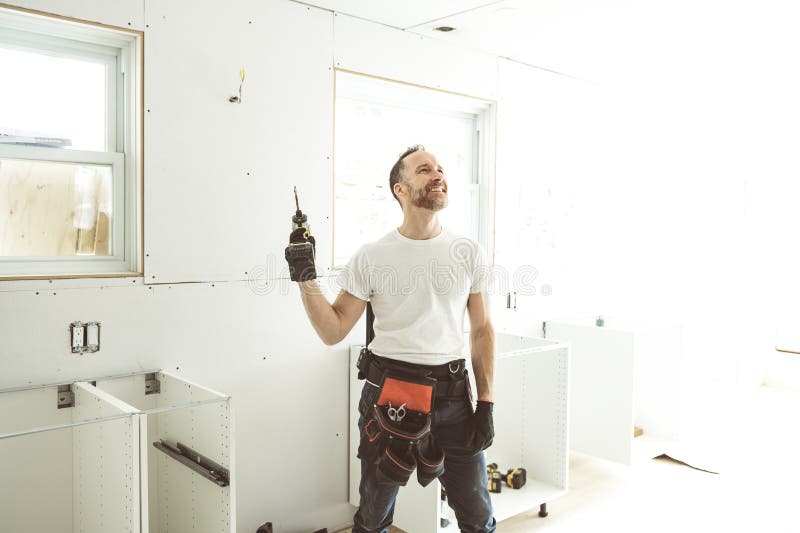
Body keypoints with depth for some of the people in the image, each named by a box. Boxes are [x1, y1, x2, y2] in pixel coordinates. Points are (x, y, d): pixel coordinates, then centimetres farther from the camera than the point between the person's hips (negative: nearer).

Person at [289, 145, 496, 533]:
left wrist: (486, 405, 0)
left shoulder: (469, 253, 2)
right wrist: (305, 278, -16)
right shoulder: (372, 256, -3)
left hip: (452, 396, 1)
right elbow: (333, 331, -3)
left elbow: (482, 330, 6)